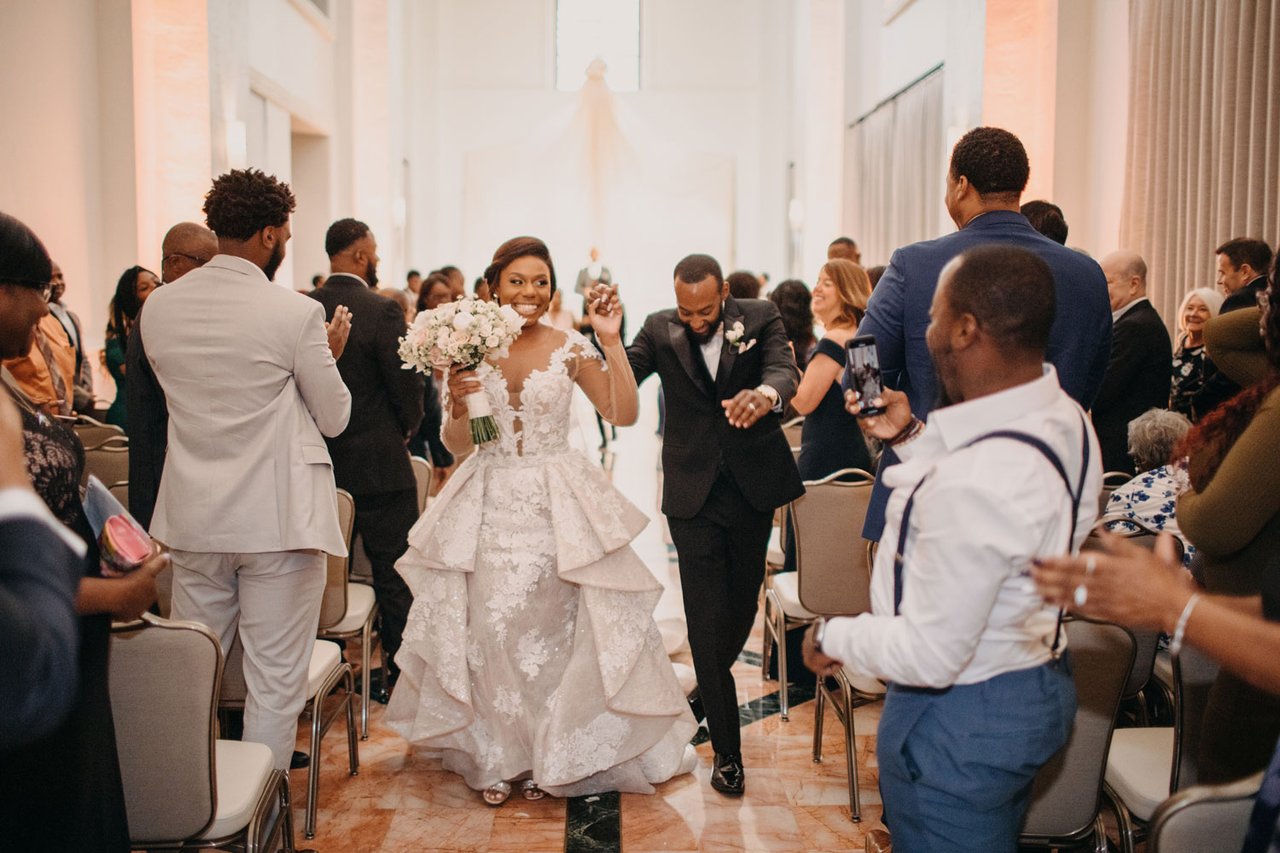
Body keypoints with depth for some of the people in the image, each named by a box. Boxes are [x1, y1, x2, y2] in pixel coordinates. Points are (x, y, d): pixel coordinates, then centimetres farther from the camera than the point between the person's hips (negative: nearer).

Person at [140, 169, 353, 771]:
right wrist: (329, 352, 12)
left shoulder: (158, 307, 1)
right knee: (274, 683, 7)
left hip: (193, 518, 5)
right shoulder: (296, 313, -13)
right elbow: (334, 417, -5)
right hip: (277, 518, -5)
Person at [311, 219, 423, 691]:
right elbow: (407, 387, -13)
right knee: (393, 572, 5)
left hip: (320, 462, 5)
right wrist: (406, 429, 7)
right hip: (378, 464, -5)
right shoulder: (382, 311, -15)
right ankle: (400, 668, 12)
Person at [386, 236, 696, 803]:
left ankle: (548, 754, 21)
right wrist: (456, 404, -14)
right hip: (489, 505, 1)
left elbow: (624, 415, -8)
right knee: (488, 629, 0)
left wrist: (612, 342, -13)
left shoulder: (571, 349, -1)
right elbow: (456, 446, 6)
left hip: (557, 506, -1)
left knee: (550, 628, 2)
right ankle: (495, 756, 18)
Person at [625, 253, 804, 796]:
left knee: (743, 600, 17)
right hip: (693, 492, -1)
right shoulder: (659, 330, -3)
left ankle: (712, 686, 47)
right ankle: (727, 751, 5)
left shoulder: (759, 318, -6)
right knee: (706, 618, -3)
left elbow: (784, 368, -23)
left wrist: (765, 394, -47)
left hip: (753, 485, 1)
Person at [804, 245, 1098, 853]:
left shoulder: (973, 481, -36)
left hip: (962, 721, -9)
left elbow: (929, 656, -29)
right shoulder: (1064, 418, -6)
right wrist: (910, 438, 3)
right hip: (1039, 683, 9)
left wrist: (831, 637, -13)